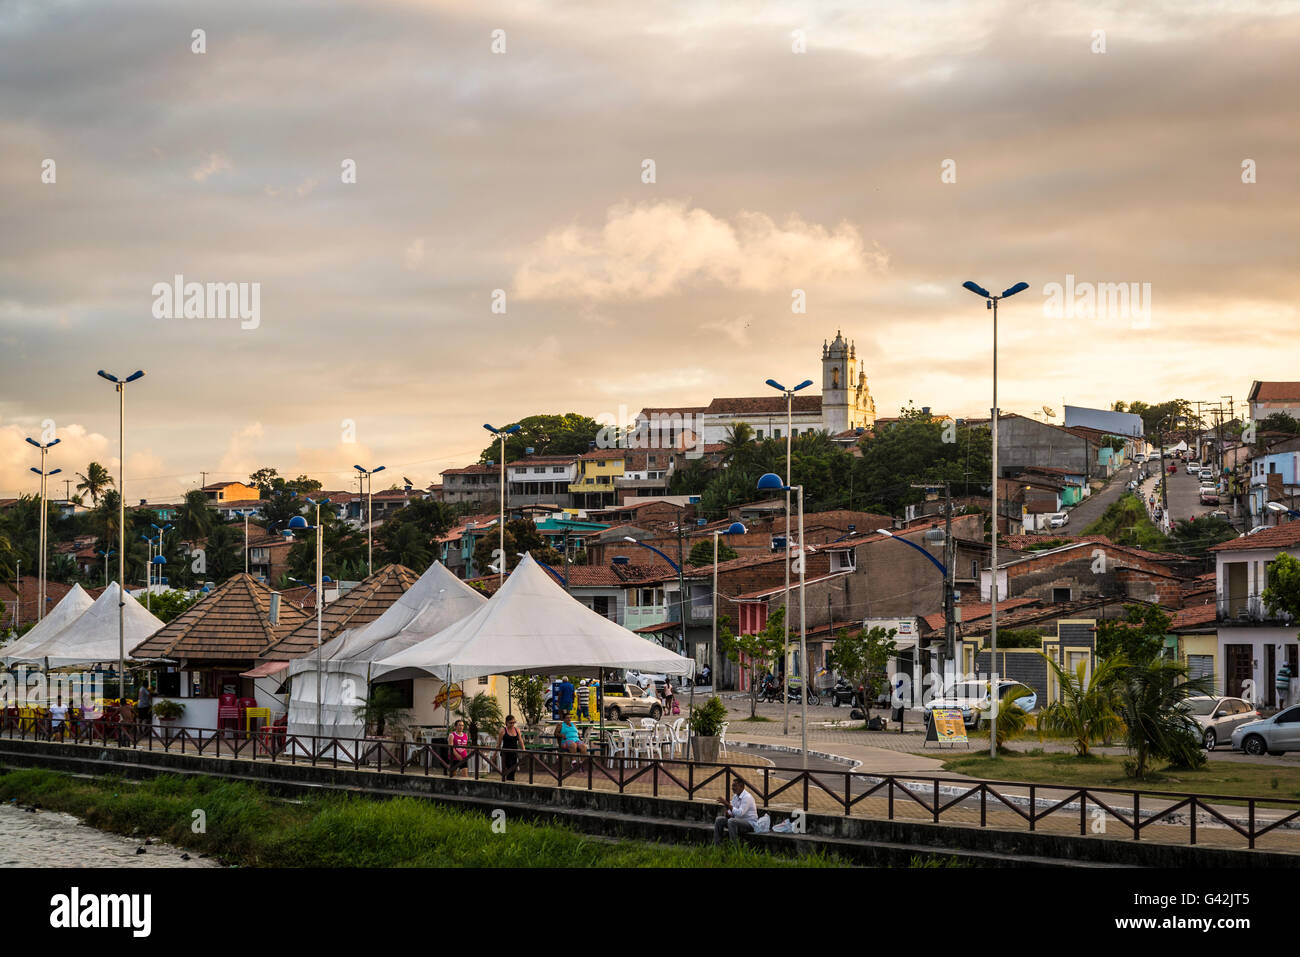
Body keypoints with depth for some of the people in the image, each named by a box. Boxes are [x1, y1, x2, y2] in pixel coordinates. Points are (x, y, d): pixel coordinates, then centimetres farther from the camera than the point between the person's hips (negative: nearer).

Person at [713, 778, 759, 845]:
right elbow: (731, 811, 13)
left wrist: (727, 804, -30)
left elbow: (740, 813, -30)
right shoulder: (735, 796, 9)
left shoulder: (747, 797, -20)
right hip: (739, 820, 9)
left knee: (731, 821, -34)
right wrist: (727, 813, -12)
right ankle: (716, 845, 0)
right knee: (719, 819, -1)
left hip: (750, 823, -9)